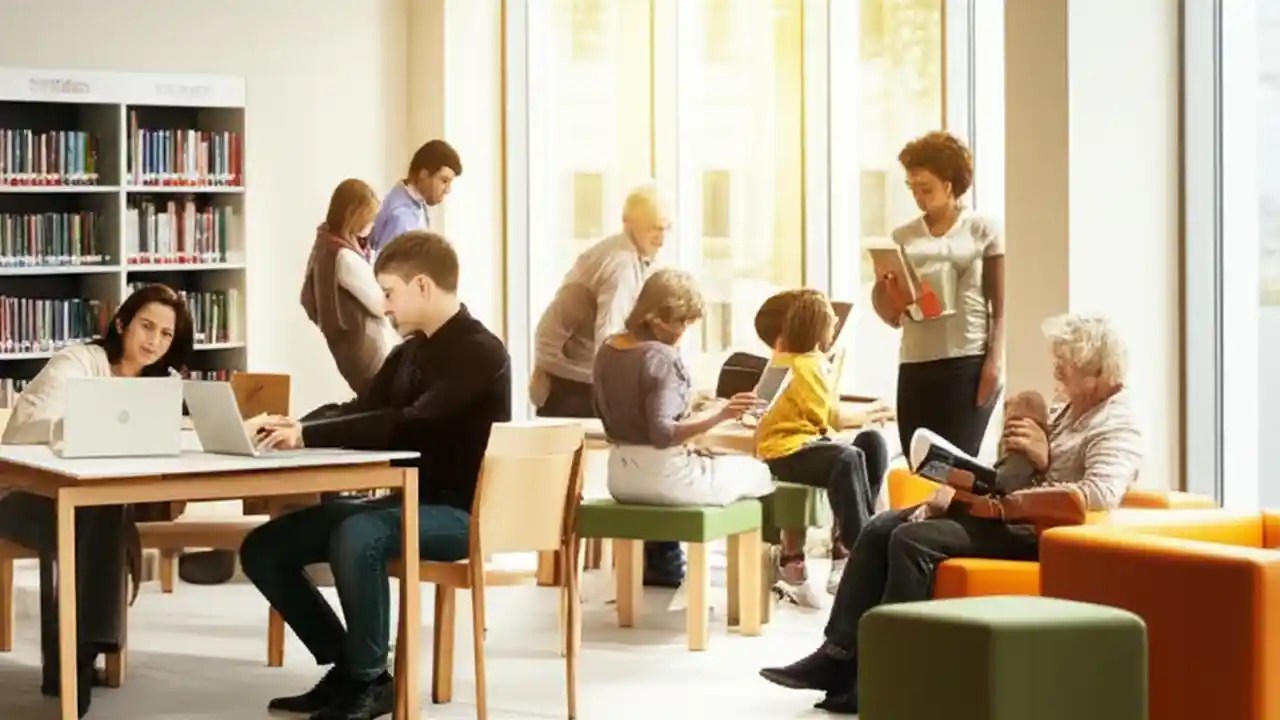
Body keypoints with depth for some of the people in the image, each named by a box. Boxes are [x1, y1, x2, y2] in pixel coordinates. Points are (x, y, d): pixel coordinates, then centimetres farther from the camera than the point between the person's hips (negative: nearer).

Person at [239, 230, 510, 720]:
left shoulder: (481, 353, -15)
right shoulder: (410, 351, 12)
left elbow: (410, 424, -27)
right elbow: (362, 411, 16)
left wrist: (309, 436, -29)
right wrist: (291, 425, -4)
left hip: (459, 511, -9)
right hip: (409, 501, 9)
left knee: (357, 534, -38)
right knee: (263, 548, -2)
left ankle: (369, 680, -19)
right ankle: (346, 666, 6)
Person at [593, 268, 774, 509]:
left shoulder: (607, 350, 4)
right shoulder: (661, 357, -21)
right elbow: (663, 433, -28)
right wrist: (720, 414, -31)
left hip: (621, 476, 8)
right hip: (662, 475, -8)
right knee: (758, 472, 12)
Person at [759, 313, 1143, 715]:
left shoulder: (1116, 425, -13)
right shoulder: (1069, 408, 17)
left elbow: (1100, 493, -31)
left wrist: (1004, 505, -28)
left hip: (1037, 530, -10)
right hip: (1008, 513, 10)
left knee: (912, 541, -24)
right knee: (881, 529, -1)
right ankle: (840, 655, -6)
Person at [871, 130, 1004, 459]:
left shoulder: (983, 229, 5)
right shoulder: (904, 237, 14)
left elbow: (1000, 307, 2)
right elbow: (891, 316, 15)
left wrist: (995, 362, -10)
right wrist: (884, 292, -7)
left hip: (968, 362, -3)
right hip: (915, 365, 3)